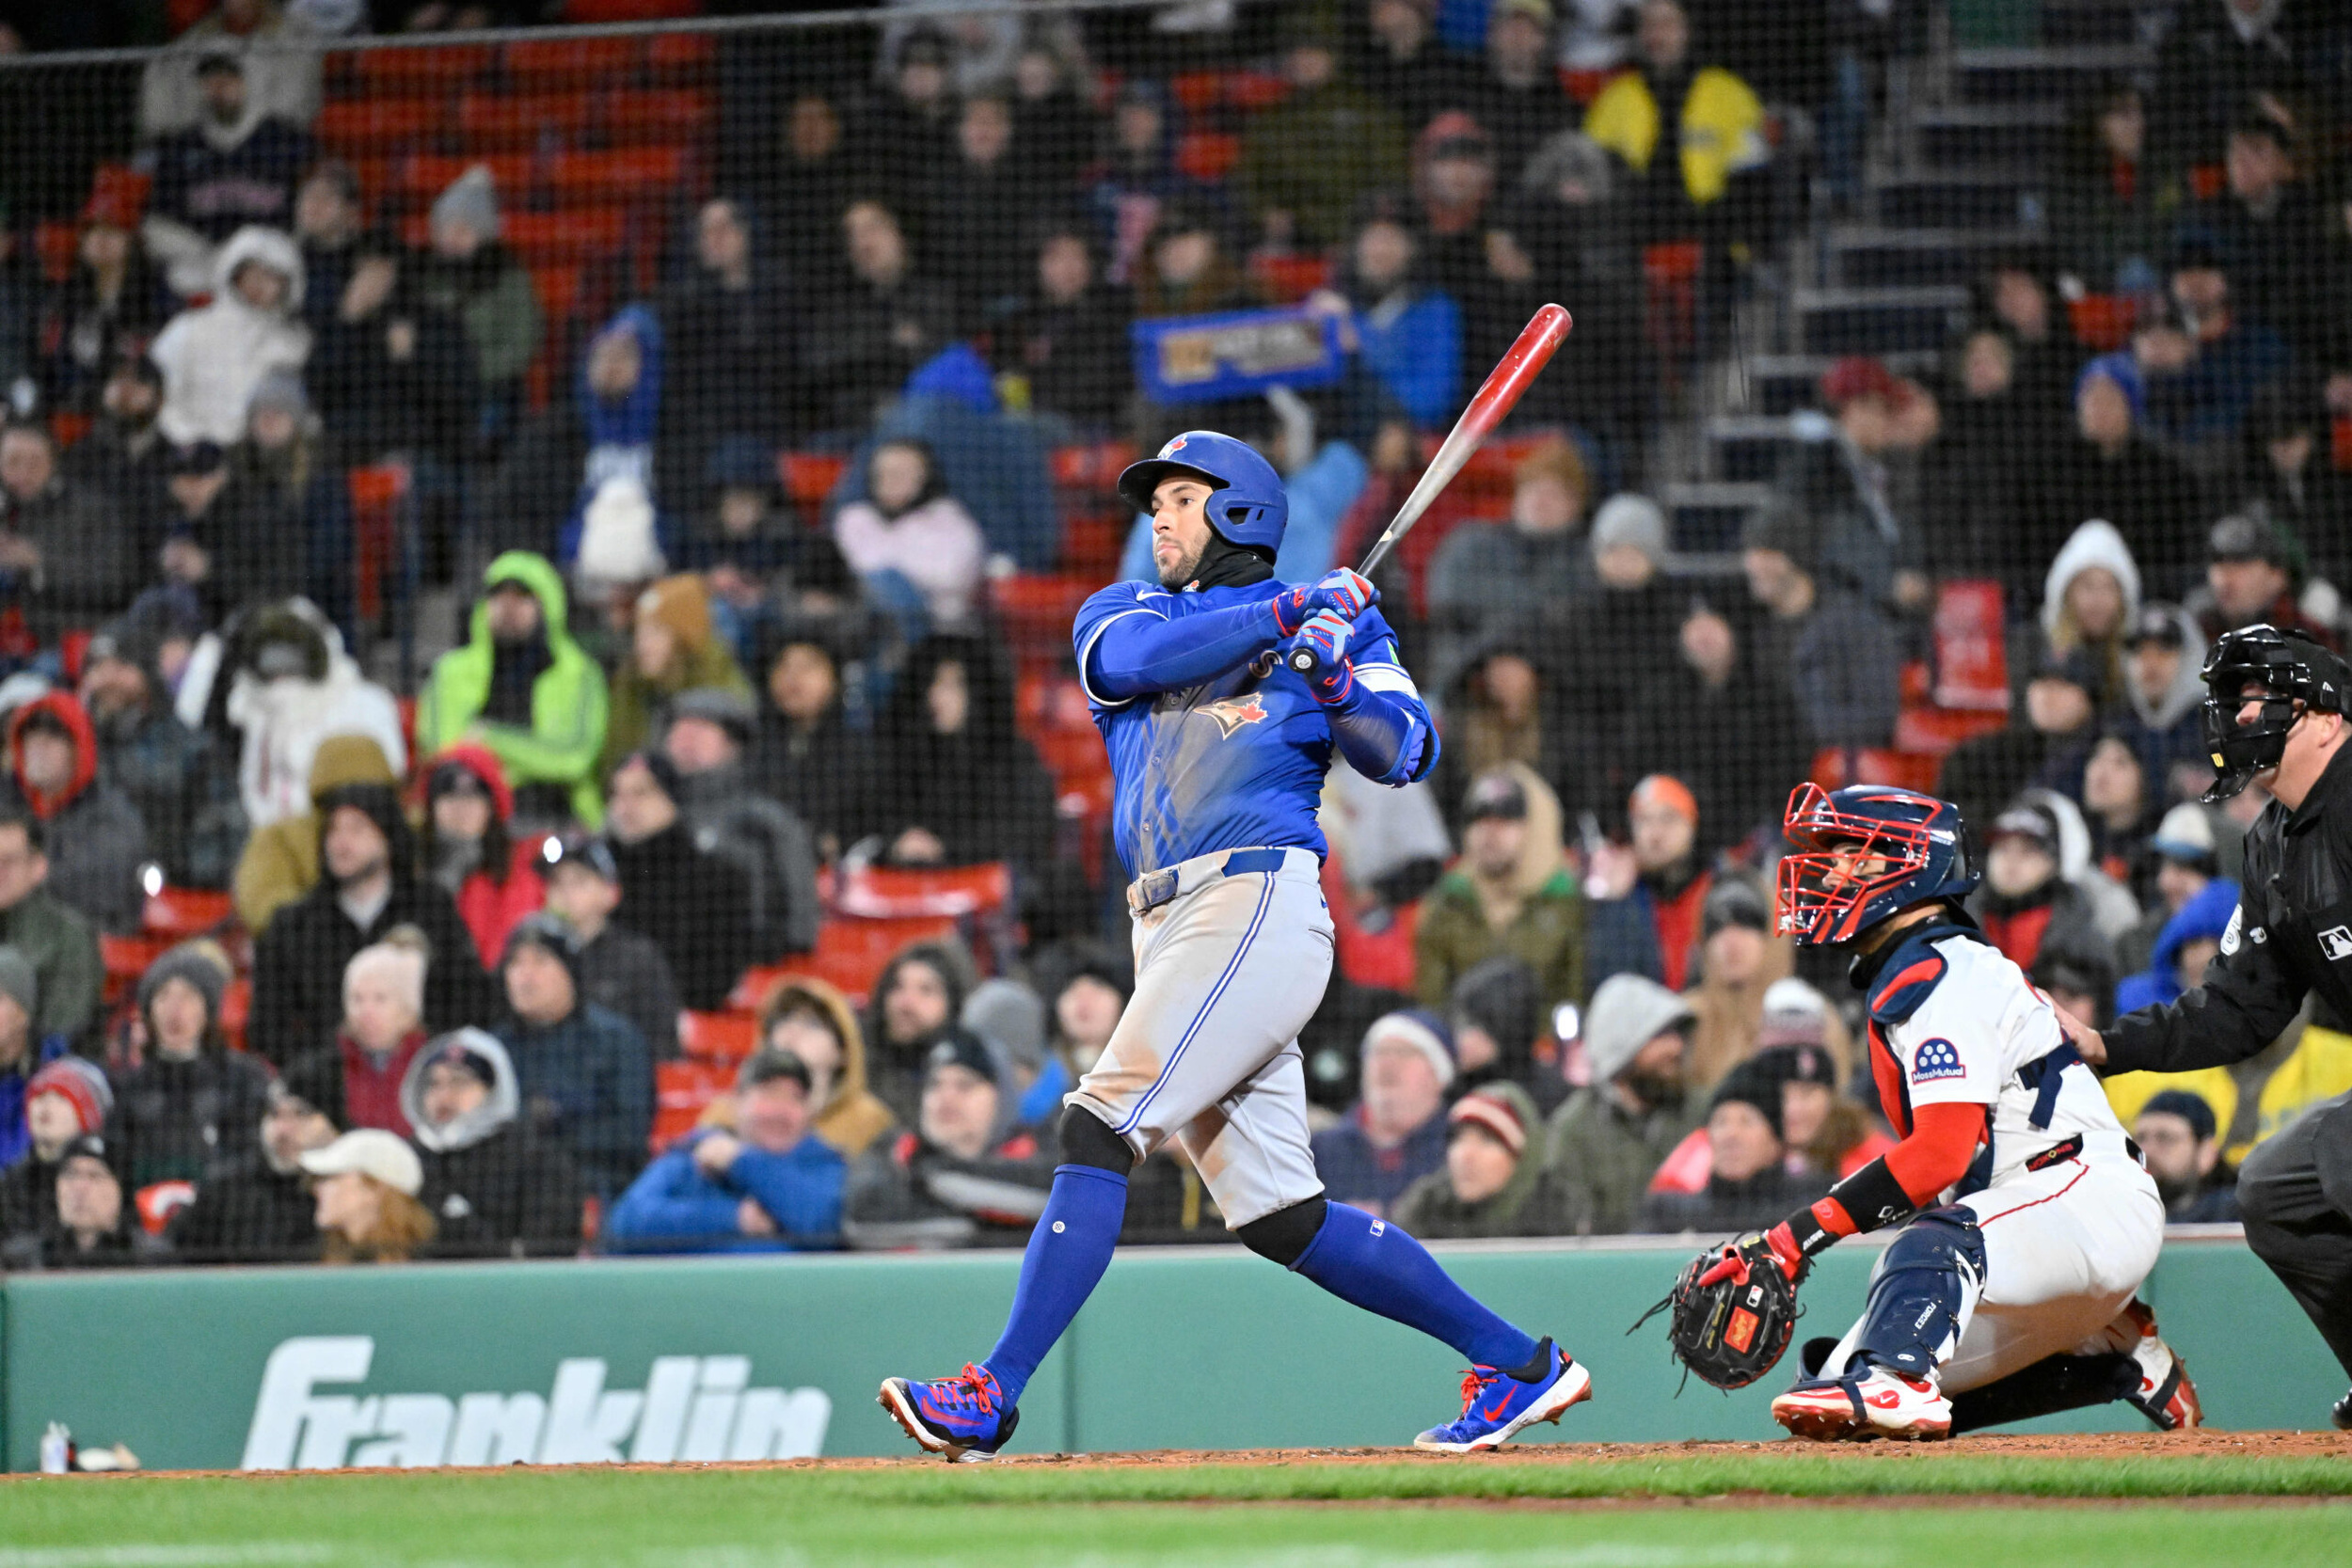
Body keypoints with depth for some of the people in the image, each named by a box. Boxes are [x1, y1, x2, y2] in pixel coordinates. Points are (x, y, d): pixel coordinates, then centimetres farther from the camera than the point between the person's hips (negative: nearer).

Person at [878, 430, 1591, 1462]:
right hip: (1170, 928, 6)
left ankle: (995, 1395, -22)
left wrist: (1336, 683, -18)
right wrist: (1281, 614, -5)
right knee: (1278, 1216, 2)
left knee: (1102, 1125, -18)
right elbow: (1137, 657, -1)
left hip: (1258, 901, -6)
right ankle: (1516, 1364, 9)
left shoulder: (1333, 620, 11)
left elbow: (1405, 754, -1)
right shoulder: (1120, 612, 23)